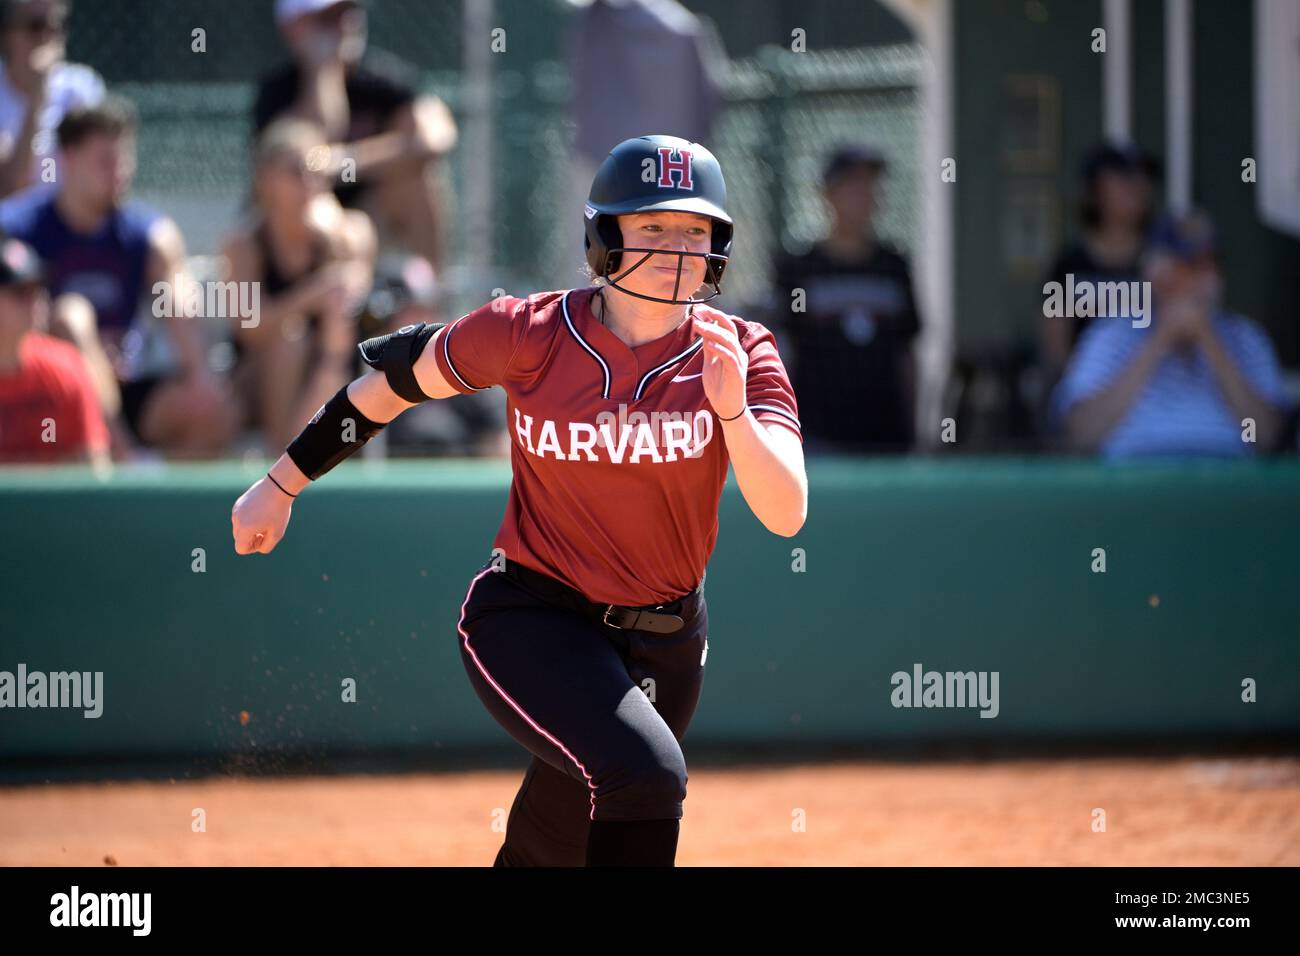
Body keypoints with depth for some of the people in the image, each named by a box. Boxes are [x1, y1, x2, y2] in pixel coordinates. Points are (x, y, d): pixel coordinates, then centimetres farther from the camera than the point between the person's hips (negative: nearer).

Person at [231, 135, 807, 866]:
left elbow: (786, 515, -17)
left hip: (666, 642, 4)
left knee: (547, 852, 15)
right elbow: (396, 379, 4)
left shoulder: (740, 353, -7)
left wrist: (732, 409, -33)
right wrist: (283, 485, 10)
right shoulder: (530, 334, -12)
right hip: (531, 622, -4)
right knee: (644, 774, -30)